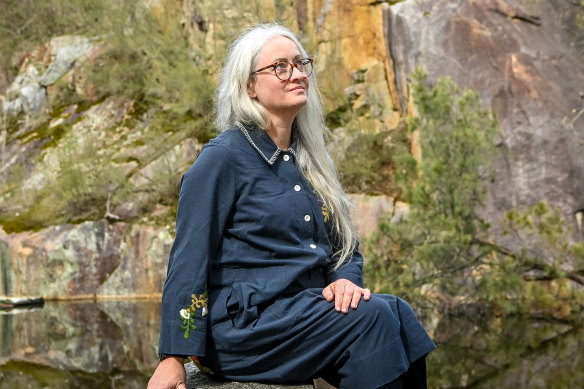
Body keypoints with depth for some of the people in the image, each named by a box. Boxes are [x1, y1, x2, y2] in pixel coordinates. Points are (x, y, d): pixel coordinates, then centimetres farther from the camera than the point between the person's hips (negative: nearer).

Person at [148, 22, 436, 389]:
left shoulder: (308, 158, 16)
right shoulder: (223, 158, -6)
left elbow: (346, 244, 21)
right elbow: (188, 261, -9)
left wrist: (346, 278, -4)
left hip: (306, 310, 7)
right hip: (240, 324, -7)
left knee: (397, 312, -20)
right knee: (372, 317, -25)